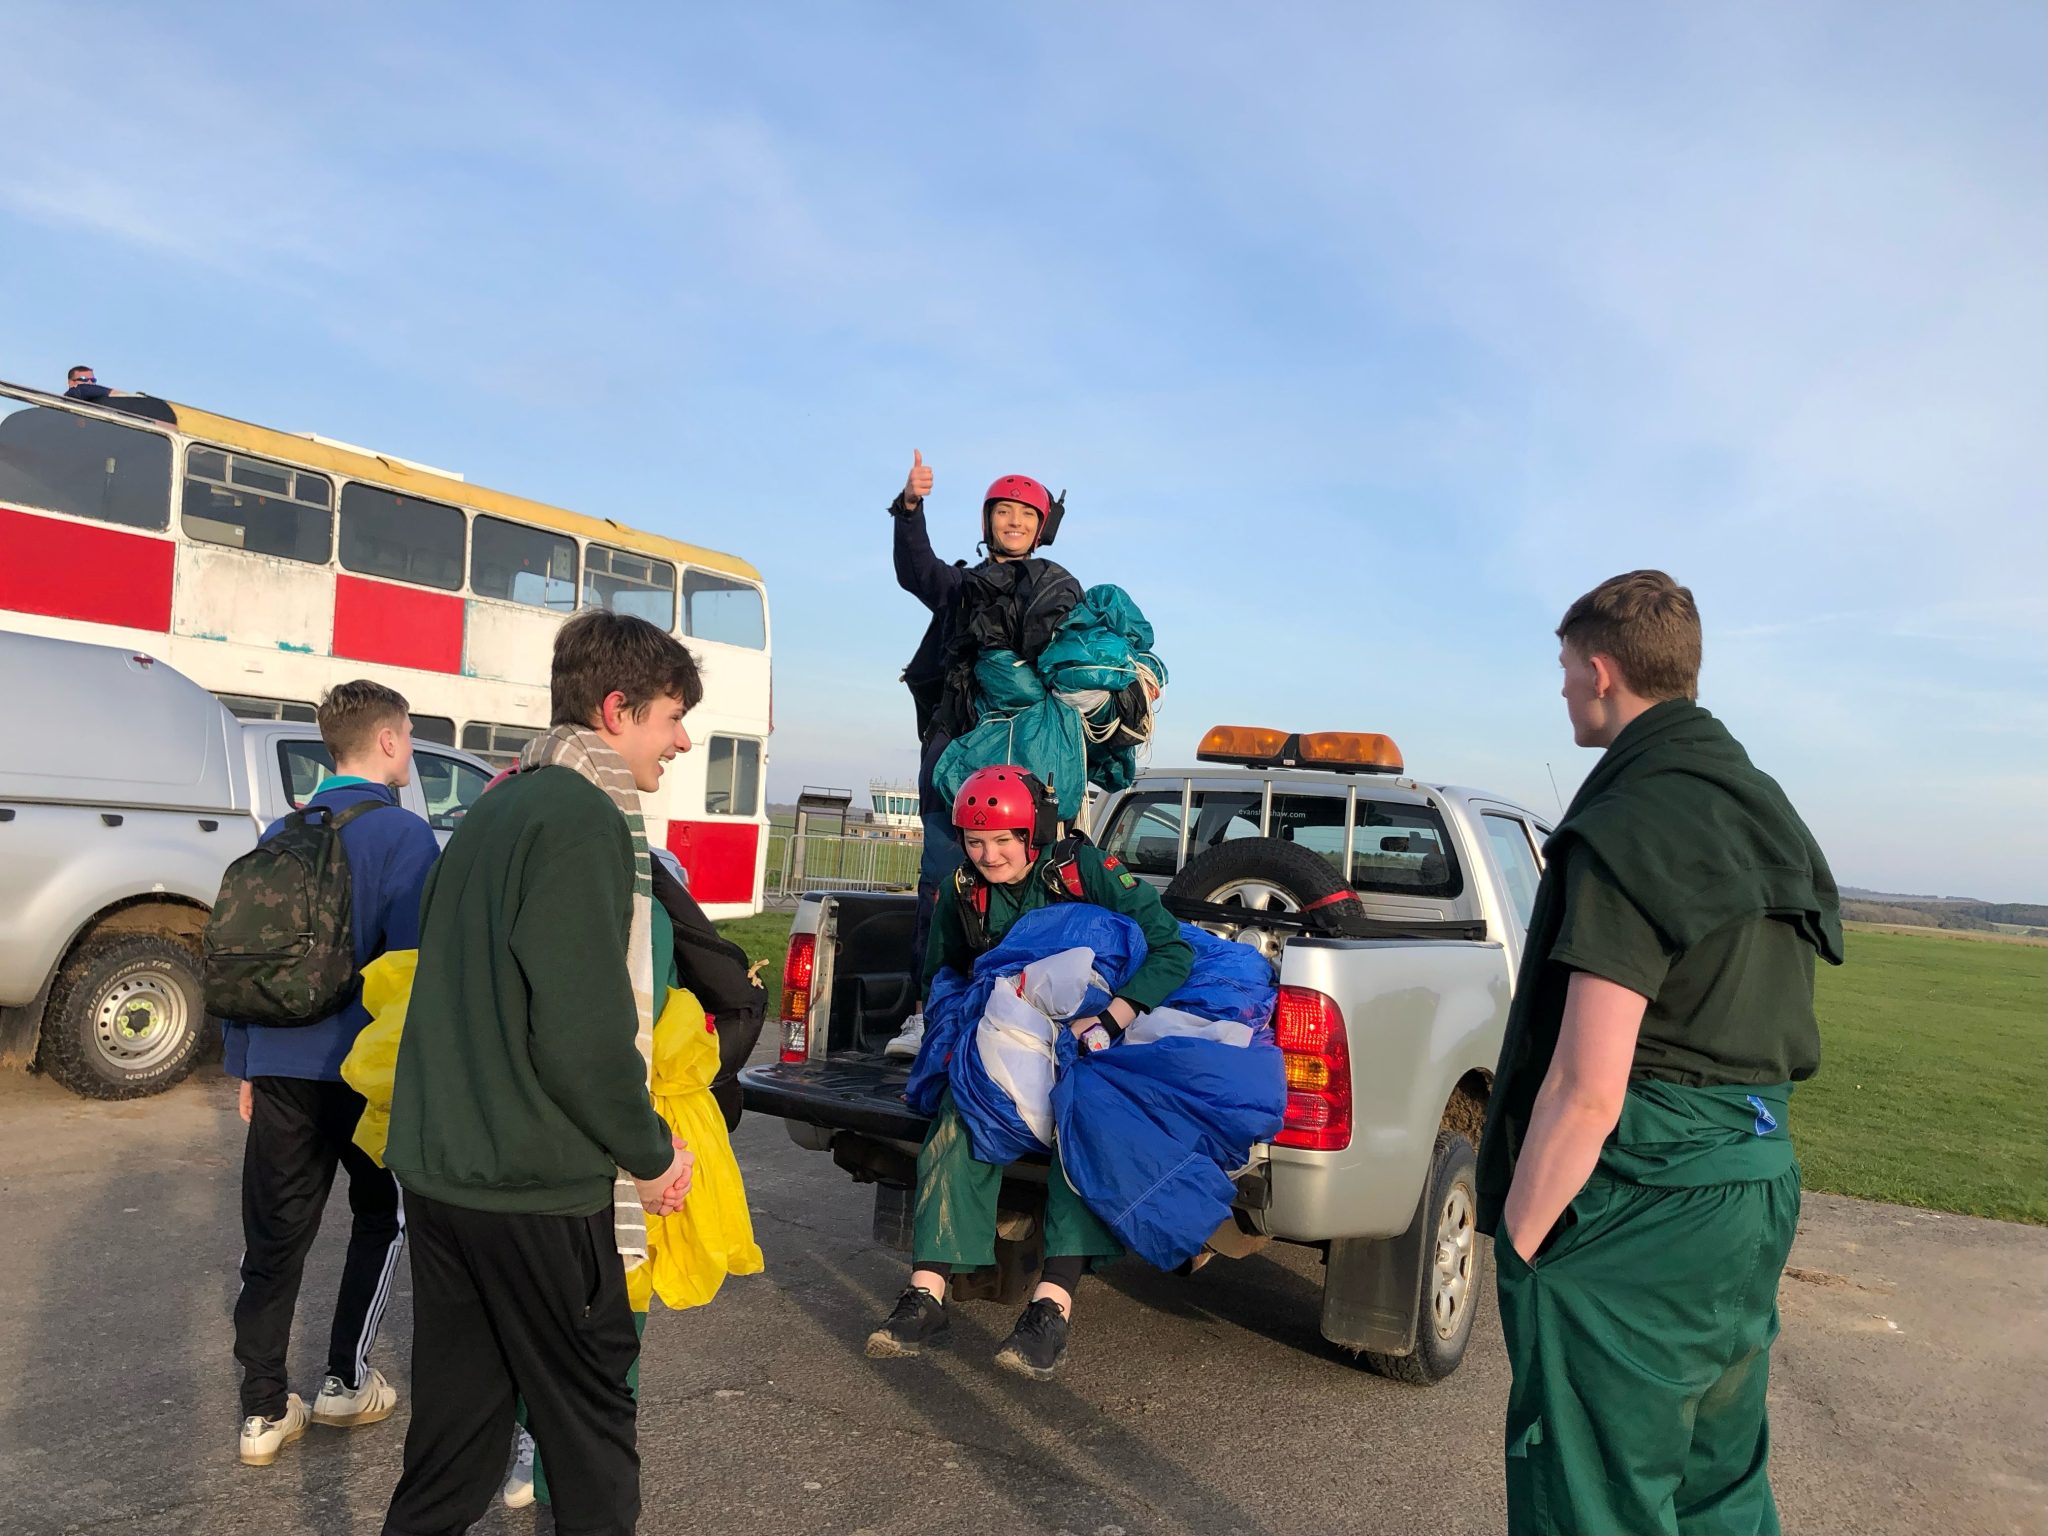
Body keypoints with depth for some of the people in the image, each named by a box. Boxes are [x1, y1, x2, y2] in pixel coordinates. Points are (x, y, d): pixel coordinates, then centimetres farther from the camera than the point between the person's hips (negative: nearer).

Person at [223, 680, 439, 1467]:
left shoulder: (282, 834, 8)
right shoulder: (404, 837, -12)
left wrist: (244, 1061, 18)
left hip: (280, 1069, 5)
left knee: (274, 1239, 11)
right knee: (383, 1215, 17)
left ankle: (264, 1410, 17)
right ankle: (347, 1379, 22)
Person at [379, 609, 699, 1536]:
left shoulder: (493, 810, 11)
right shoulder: (586, 818, -18)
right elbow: (585, 1031, -24)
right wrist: (652, 1151, -9)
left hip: (437, 1166, 9)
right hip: (536, 1184, -8)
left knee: (459, 1410, 19)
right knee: (590, 1408, 9)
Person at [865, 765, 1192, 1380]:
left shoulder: (1087, 871, -15)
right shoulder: (963, 891, -1)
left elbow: (1173, 949, -21)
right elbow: (940, 976, 15)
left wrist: (1109, 1020, -33)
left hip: (1089, 1047, -3)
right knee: (957, 1122, -24)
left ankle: (1050, 1311, -35)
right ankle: (926, 1299, -23)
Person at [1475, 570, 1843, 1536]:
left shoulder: (1629, 830, -20)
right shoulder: (1769, 815, 11)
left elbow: (1587, 1089, -24)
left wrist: (1519, 1240, -13)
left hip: (1637, 1212, -9)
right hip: (1756, 1182, 10)